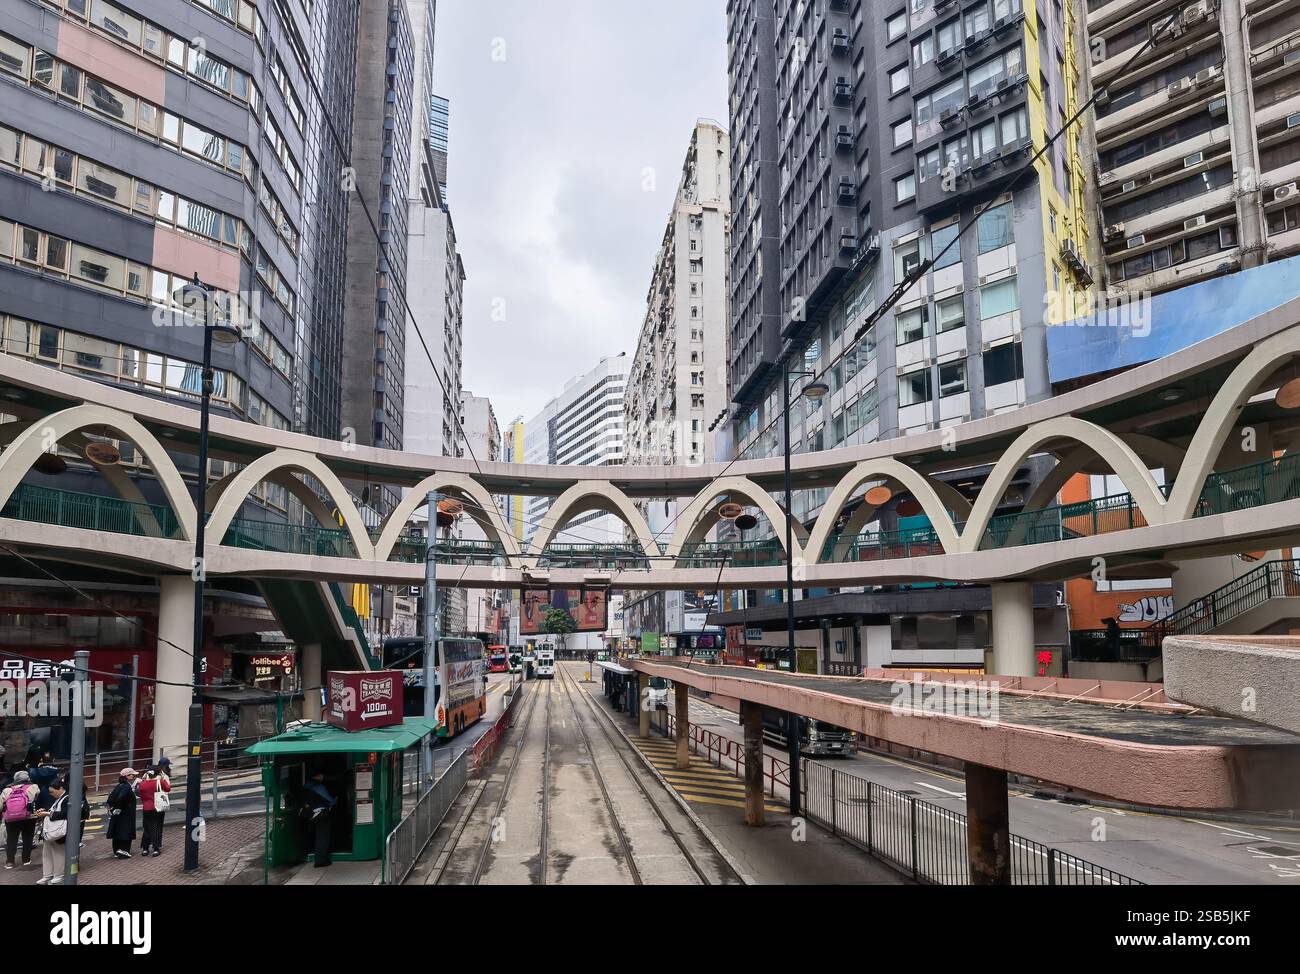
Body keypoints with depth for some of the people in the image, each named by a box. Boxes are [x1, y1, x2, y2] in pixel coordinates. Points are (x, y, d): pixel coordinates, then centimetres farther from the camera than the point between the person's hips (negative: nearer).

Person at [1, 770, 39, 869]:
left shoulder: (7, 791, 4)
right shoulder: (33, 788, -2)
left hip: (10, 820, 1)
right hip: (28, 818, -1)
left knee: (10, 840, 14)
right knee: (27, 839, 13)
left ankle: (9, 862, 11)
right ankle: (26, 859, 17)